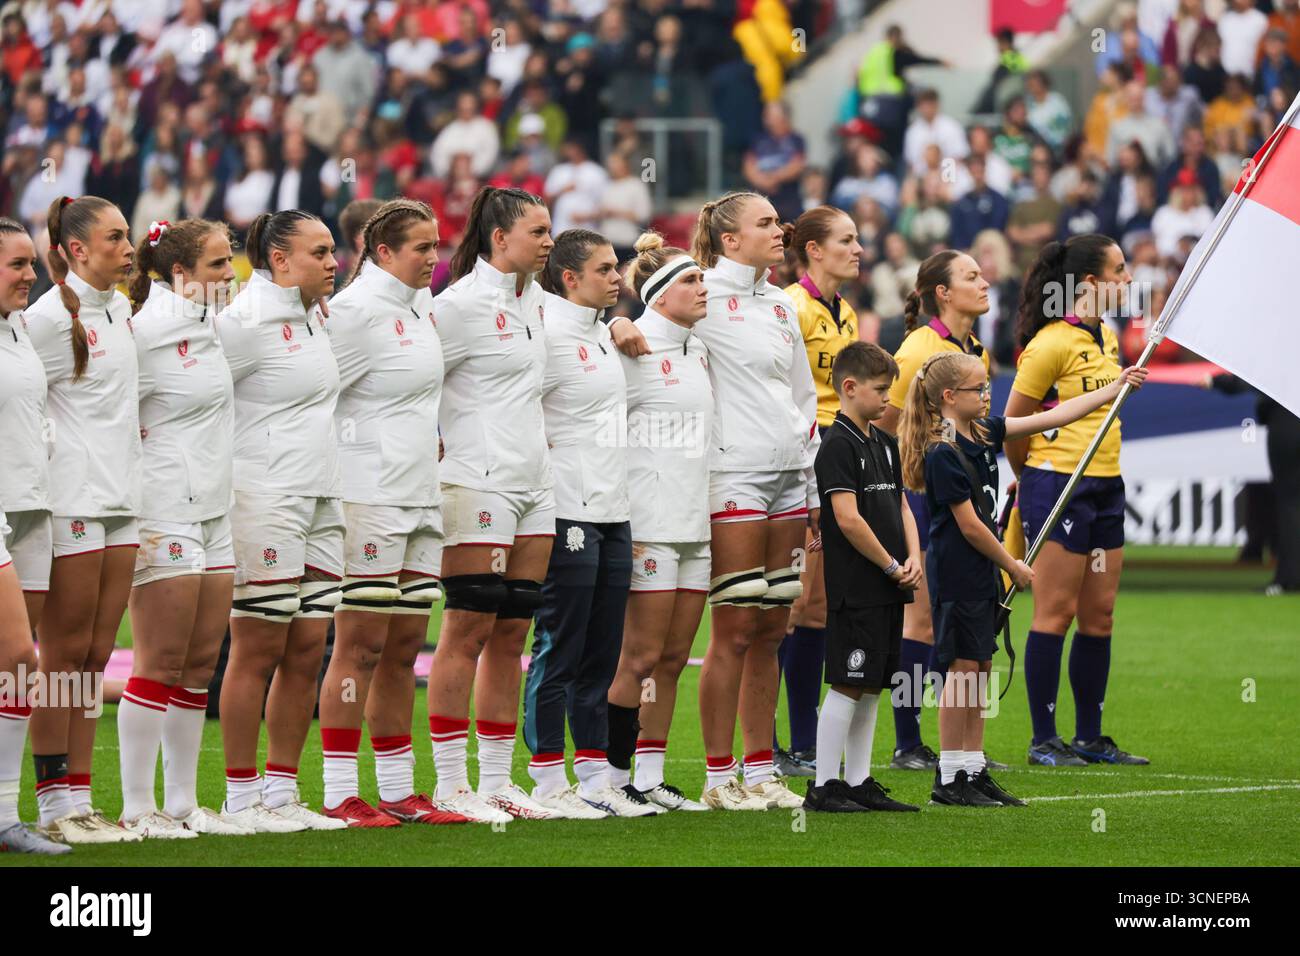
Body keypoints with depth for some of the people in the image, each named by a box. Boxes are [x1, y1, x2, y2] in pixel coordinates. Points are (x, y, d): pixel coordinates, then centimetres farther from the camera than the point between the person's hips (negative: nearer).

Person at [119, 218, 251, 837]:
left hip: (213, 509, 8)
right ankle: (137, 809, -1)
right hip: (165, 514, -8)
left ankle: (182, 804, 14)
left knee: (201, 664, 8)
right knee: (160, 665, -6)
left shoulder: (208, 324, 13)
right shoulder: (148, 333, -14)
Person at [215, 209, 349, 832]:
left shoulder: (313, 316, 15)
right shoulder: (248, 322, -12)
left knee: (307, 652, 7)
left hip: (320, 500, 8)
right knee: (258, 651, -5)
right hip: (265, 500, -8)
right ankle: (241, 799, 0)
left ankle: (281, 793, 12)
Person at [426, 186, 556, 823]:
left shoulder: (533, 300, 14)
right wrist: (433, 441, -7)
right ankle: (450, 783, -3)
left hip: (534, 484, 8)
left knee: (511, 634, 8)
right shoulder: (461, 303, -11)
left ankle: (496, 781, 11)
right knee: (468, 632, -6)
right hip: (479, 484, -8)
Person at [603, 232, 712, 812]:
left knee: (673, 659, 7)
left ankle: (650, 777, 11)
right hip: (651, 521, -8)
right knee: (642, 657, -7)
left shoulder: (698, 349, 15)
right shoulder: (631, 346, -9)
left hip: (697, 521, 8)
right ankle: (611, 776, 0)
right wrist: (621, 526, -16)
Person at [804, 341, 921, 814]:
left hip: (887, 588, 9)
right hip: (855, 589, -9)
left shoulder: (883, 443, 16)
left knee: (871, 687, 11)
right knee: (847, 686, -8)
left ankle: (859, 782, 16)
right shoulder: (838, 445, -12)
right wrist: (892, 566, -12)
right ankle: (824, 787, -4)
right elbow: (848, 519, -18)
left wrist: (913, 559, 3)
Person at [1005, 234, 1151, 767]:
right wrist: (1032, 479, 6)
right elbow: (1011, 423, -7)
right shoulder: (1051, 343, -12)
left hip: (1105, 484, 8)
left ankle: (1090, 738, 14)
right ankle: (1043, 740, 0)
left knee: (1099, 616, 8)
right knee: (1056, 613, -5)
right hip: (1058, 486, -8)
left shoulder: (1106, 339, 13)